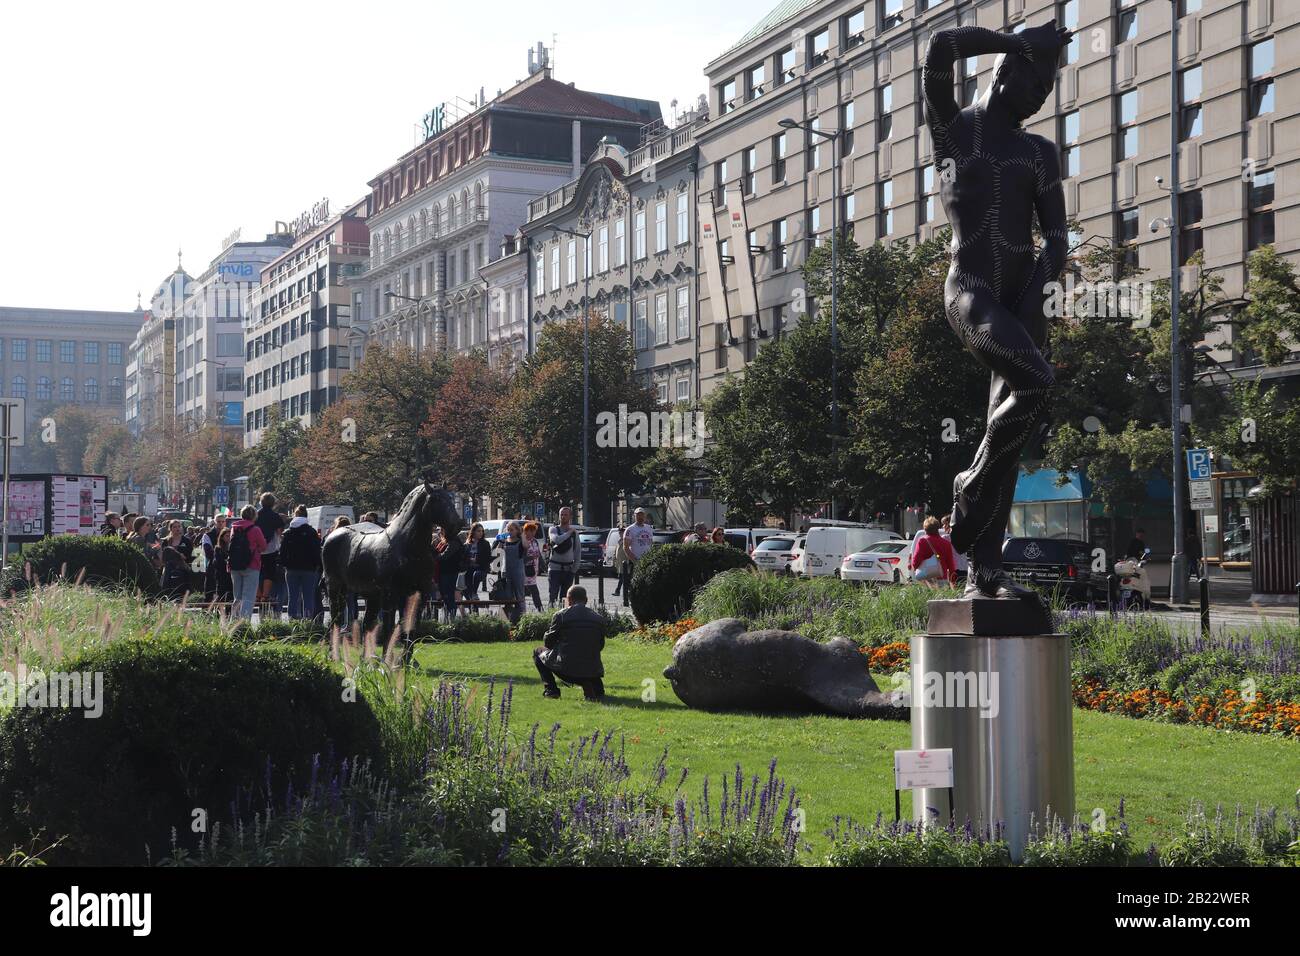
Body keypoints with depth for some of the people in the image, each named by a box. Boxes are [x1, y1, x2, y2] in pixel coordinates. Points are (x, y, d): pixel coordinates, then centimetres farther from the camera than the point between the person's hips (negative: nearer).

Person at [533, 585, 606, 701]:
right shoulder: (598, 618, 6)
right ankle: (596, 690, 10)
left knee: (538, 652, 22)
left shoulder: (560, 615, -4)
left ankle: (550, 689, 9)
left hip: (565, 670, -3)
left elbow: (547, 642, 6)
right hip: (592, 672, 3)